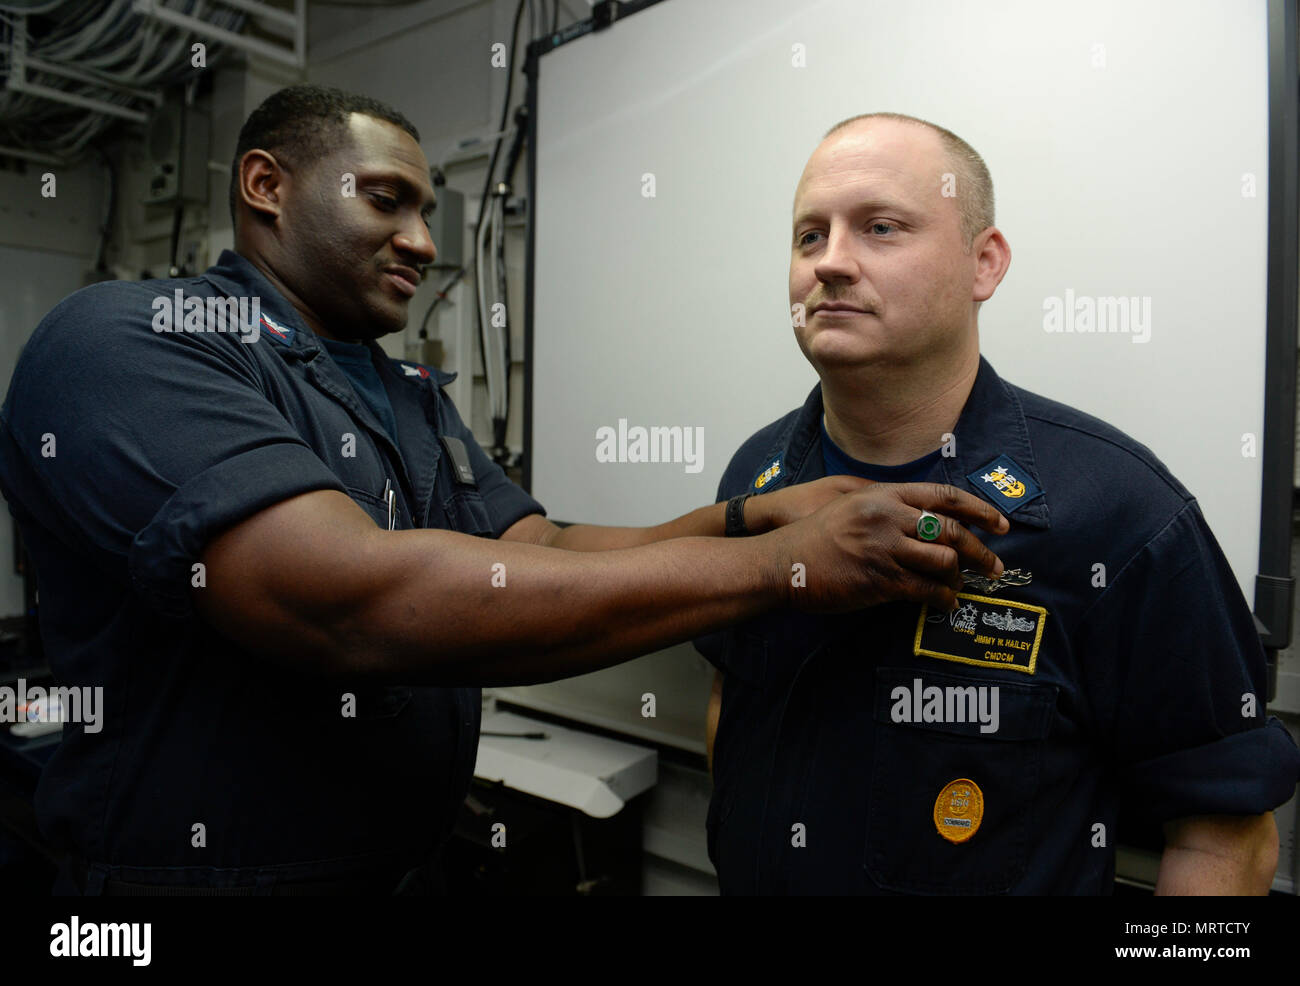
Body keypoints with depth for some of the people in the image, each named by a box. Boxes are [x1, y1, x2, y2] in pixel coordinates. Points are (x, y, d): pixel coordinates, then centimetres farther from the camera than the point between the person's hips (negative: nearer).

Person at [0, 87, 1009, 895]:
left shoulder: (417, 396, 10)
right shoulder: (123, 342, -17)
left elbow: (536, 550, 0)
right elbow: (358, 601, -31)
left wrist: (751, 517, -16)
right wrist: (779, 564, -30)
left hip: (419, 856, 7)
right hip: (207, 868, -7)